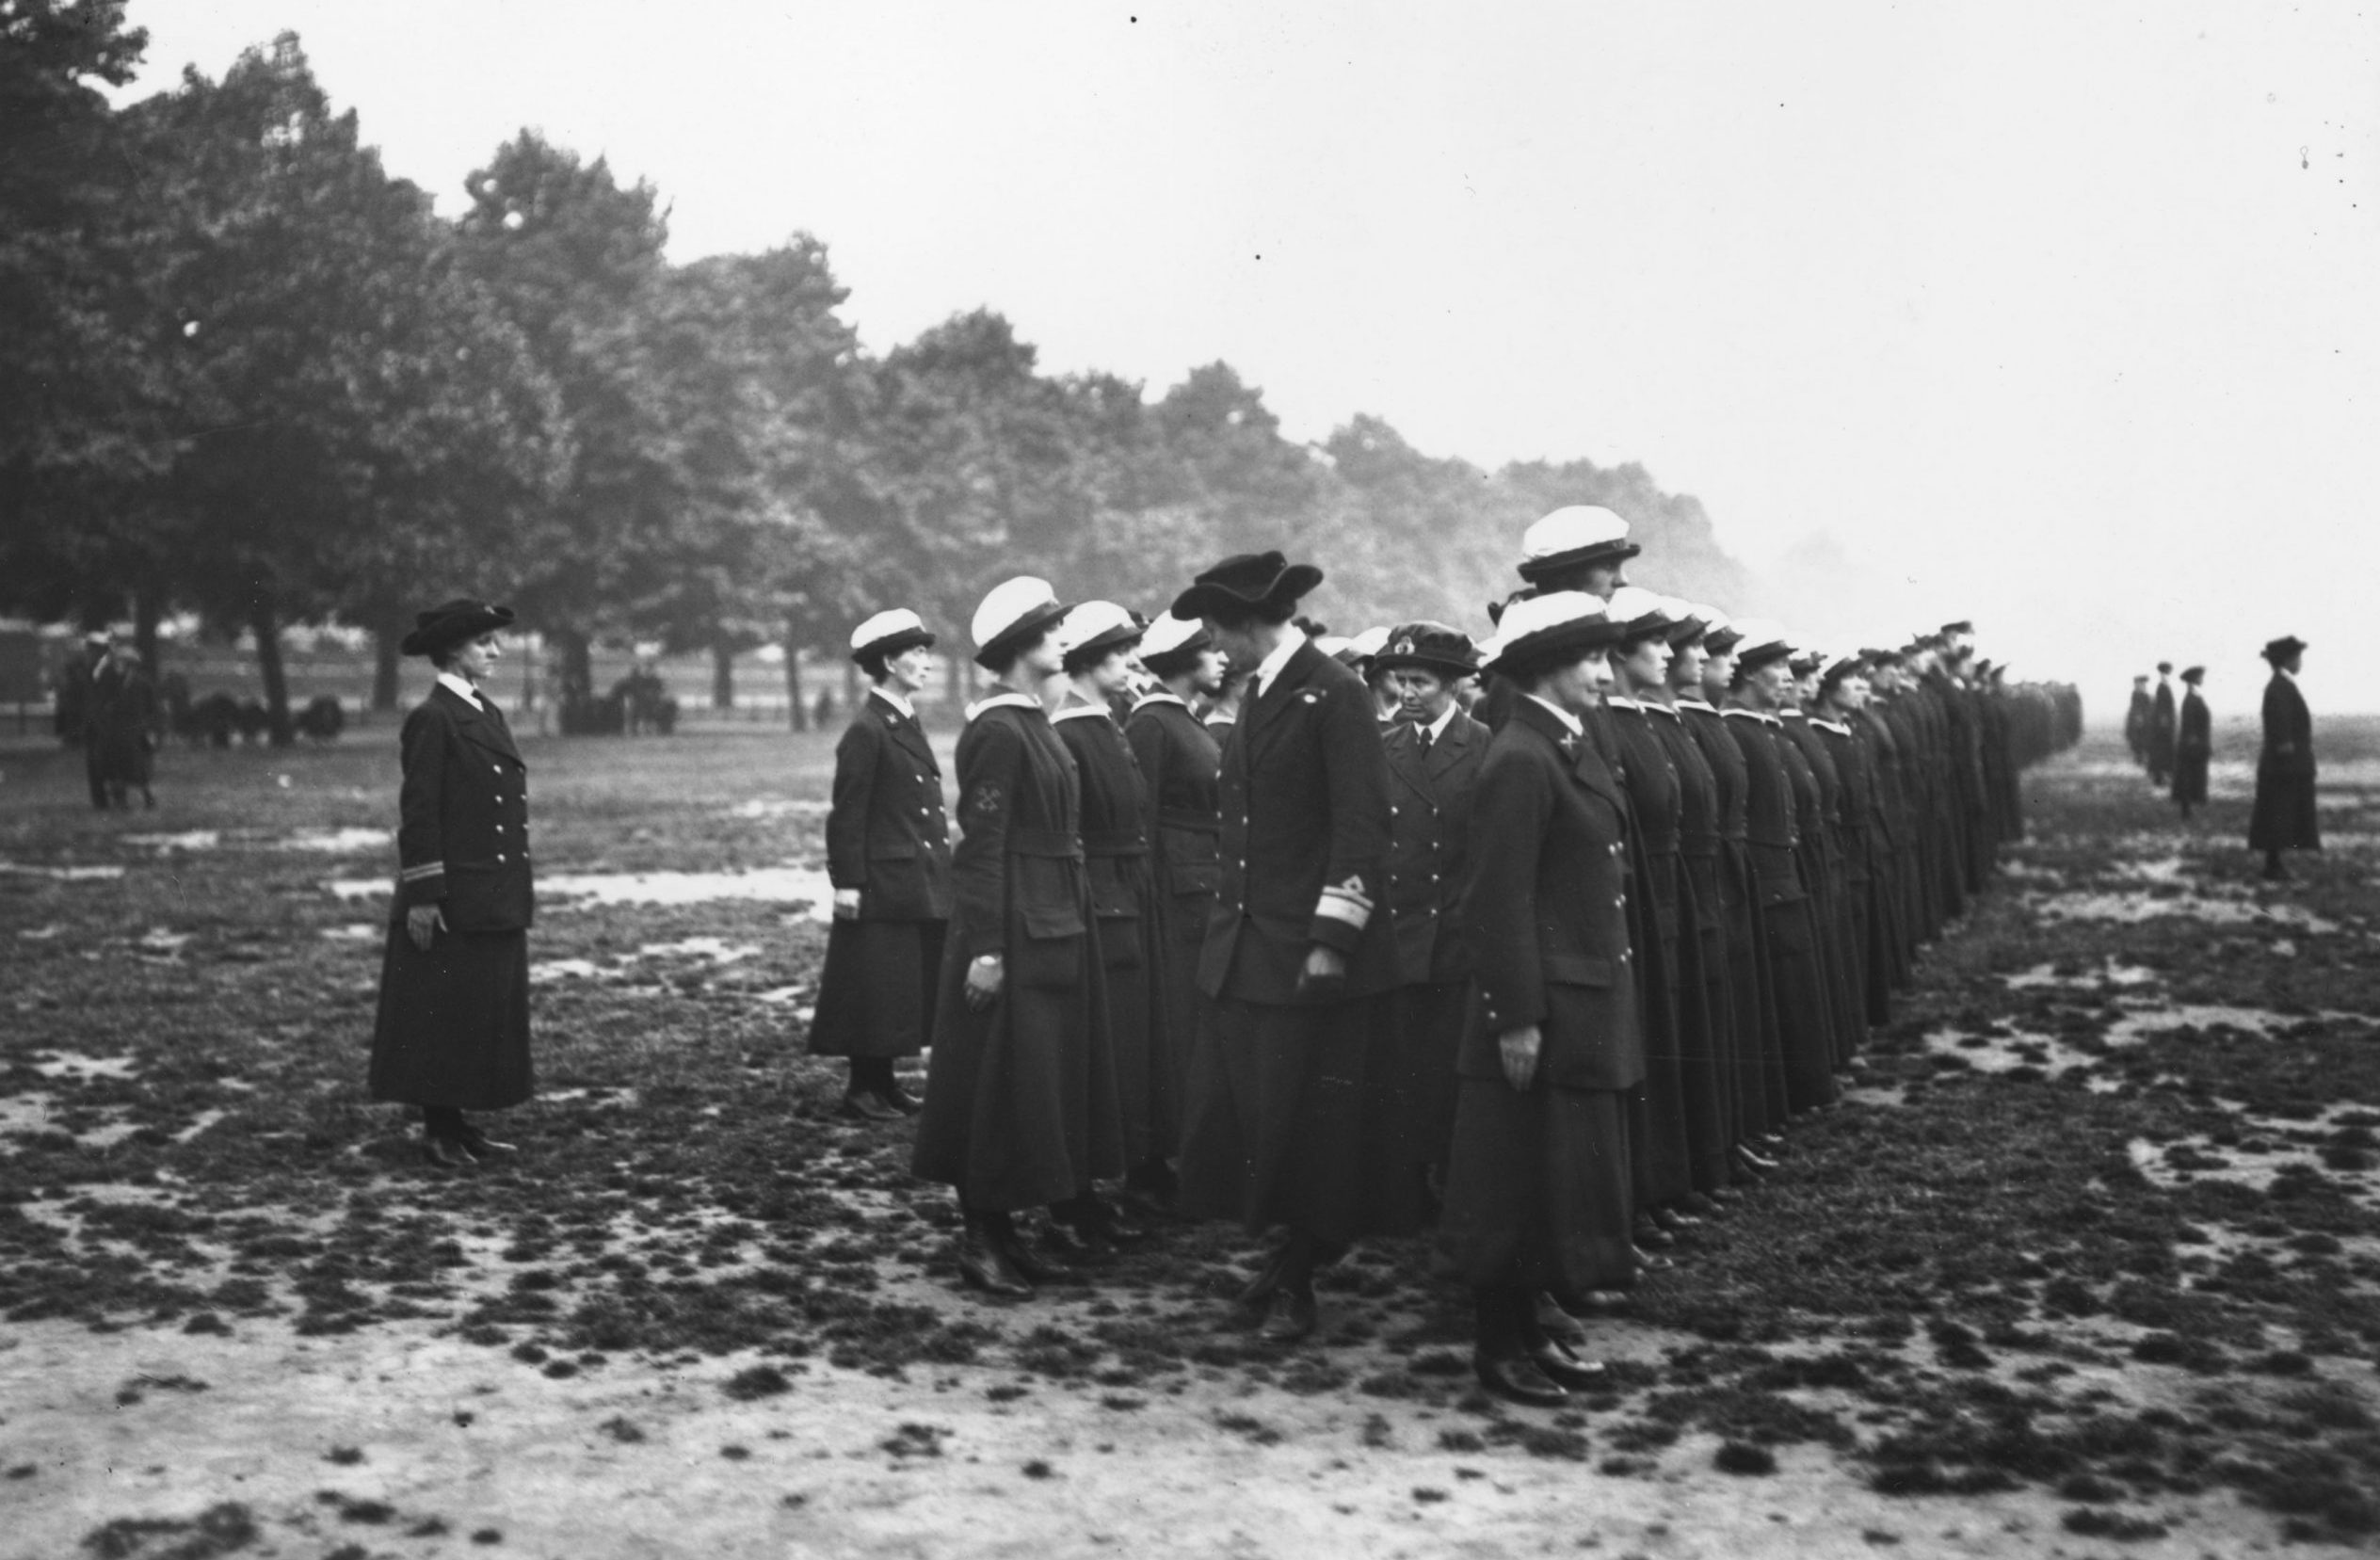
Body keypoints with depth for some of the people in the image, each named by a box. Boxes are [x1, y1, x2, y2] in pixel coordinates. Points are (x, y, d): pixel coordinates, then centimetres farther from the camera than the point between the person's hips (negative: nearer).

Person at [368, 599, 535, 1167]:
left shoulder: (488, 713, 14)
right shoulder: (432, 719, -11)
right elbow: (418, 813, -15)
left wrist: (522, 882, 16)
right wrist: (422, 896, -17)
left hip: (495, 900, 9)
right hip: (452, 901, -9)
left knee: (490, 1012, 12)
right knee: (443, 1014, 1)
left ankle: (460, 1124, 21)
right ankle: (438, 1131, 10)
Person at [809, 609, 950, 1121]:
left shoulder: (906, 723, 14)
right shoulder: (866, 730, -13)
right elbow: (847, 814, -15)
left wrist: (939, 865, 15)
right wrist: (847, 882, -17)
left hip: (919, 882, 9)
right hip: (884, 883, -9)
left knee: (908, 988, 13)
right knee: (874, 988, -1)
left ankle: (883, 1083, 22)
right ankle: (862, 1092, 9)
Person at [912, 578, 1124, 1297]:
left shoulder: (1034, 725, 13)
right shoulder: (996, 732, -15)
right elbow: (981, 847, -19)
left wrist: (1071, 925, 17)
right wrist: (985, 947, -21)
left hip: (1053, 931, 10)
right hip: (1014, 933, -10)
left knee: (1045, 1082, 14)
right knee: (999, 1084, -1)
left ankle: (1006, 1229, 24)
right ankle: (979, 1239, 10)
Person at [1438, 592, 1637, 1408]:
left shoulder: (1570, 748, 11)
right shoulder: (1520, 760, -18)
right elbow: (1500, 902, -20)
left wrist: (1608, 1004, 17)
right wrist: (1517, 1019, -20)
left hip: (1589, 1007, 10)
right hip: (1545, 1010, -10)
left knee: (1566, 1179, 16)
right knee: (1523, 1180, 2)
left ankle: (1529, 1330, 28)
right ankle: (1498, 1347, 15)